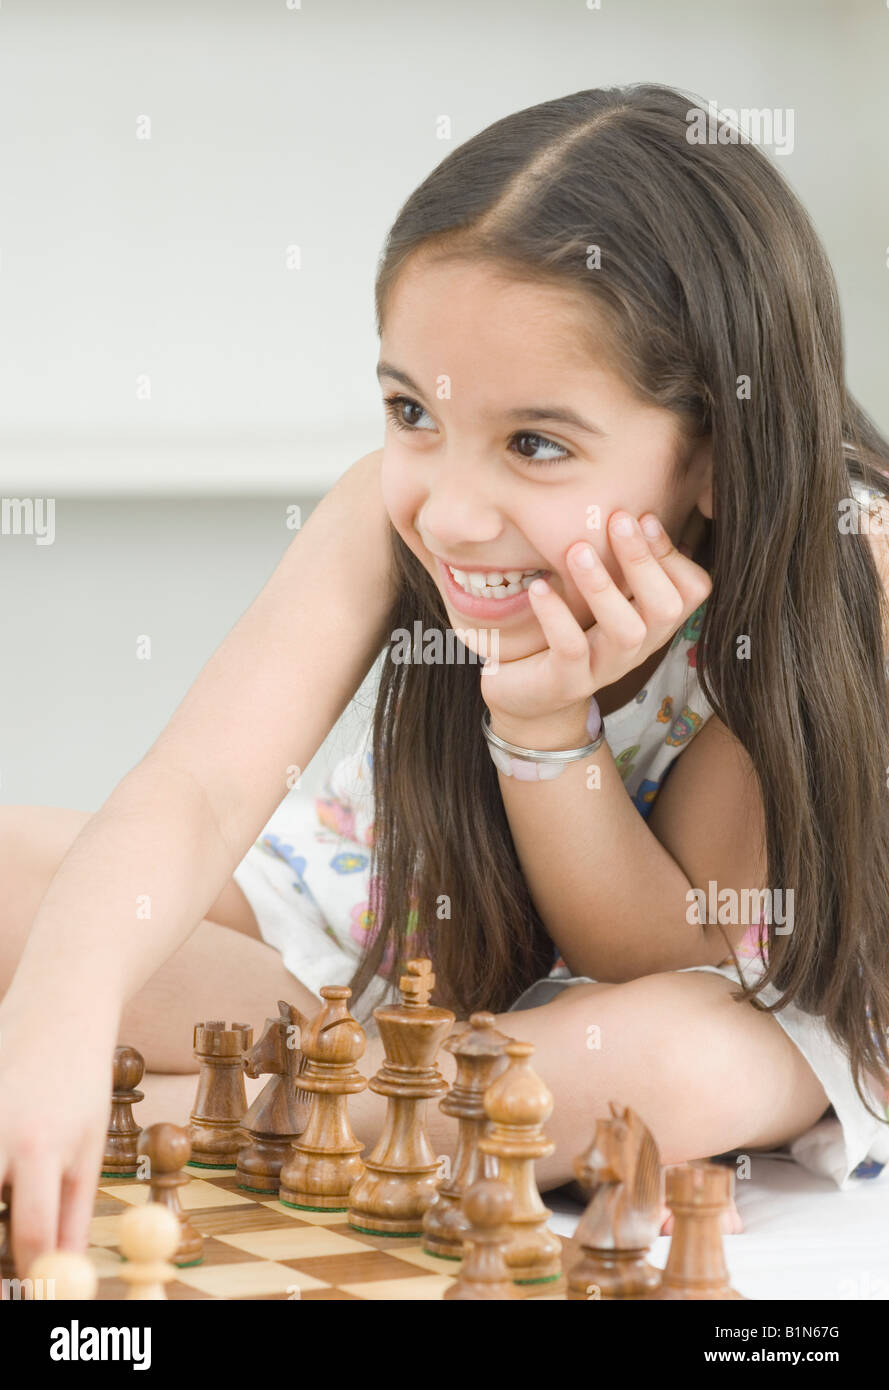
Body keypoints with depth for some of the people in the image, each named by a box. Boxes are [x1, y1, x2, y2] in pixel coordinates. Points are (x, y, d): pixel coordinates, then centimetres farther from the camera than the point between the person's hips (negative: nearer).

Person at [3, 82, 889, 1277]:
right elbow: (201, 787, -38)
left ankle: (182, 1113, -26)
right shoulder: (396, 514, -26)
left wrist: (545, 724, -39)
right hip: (395, 908, 2)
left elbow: (665, 957, -23)